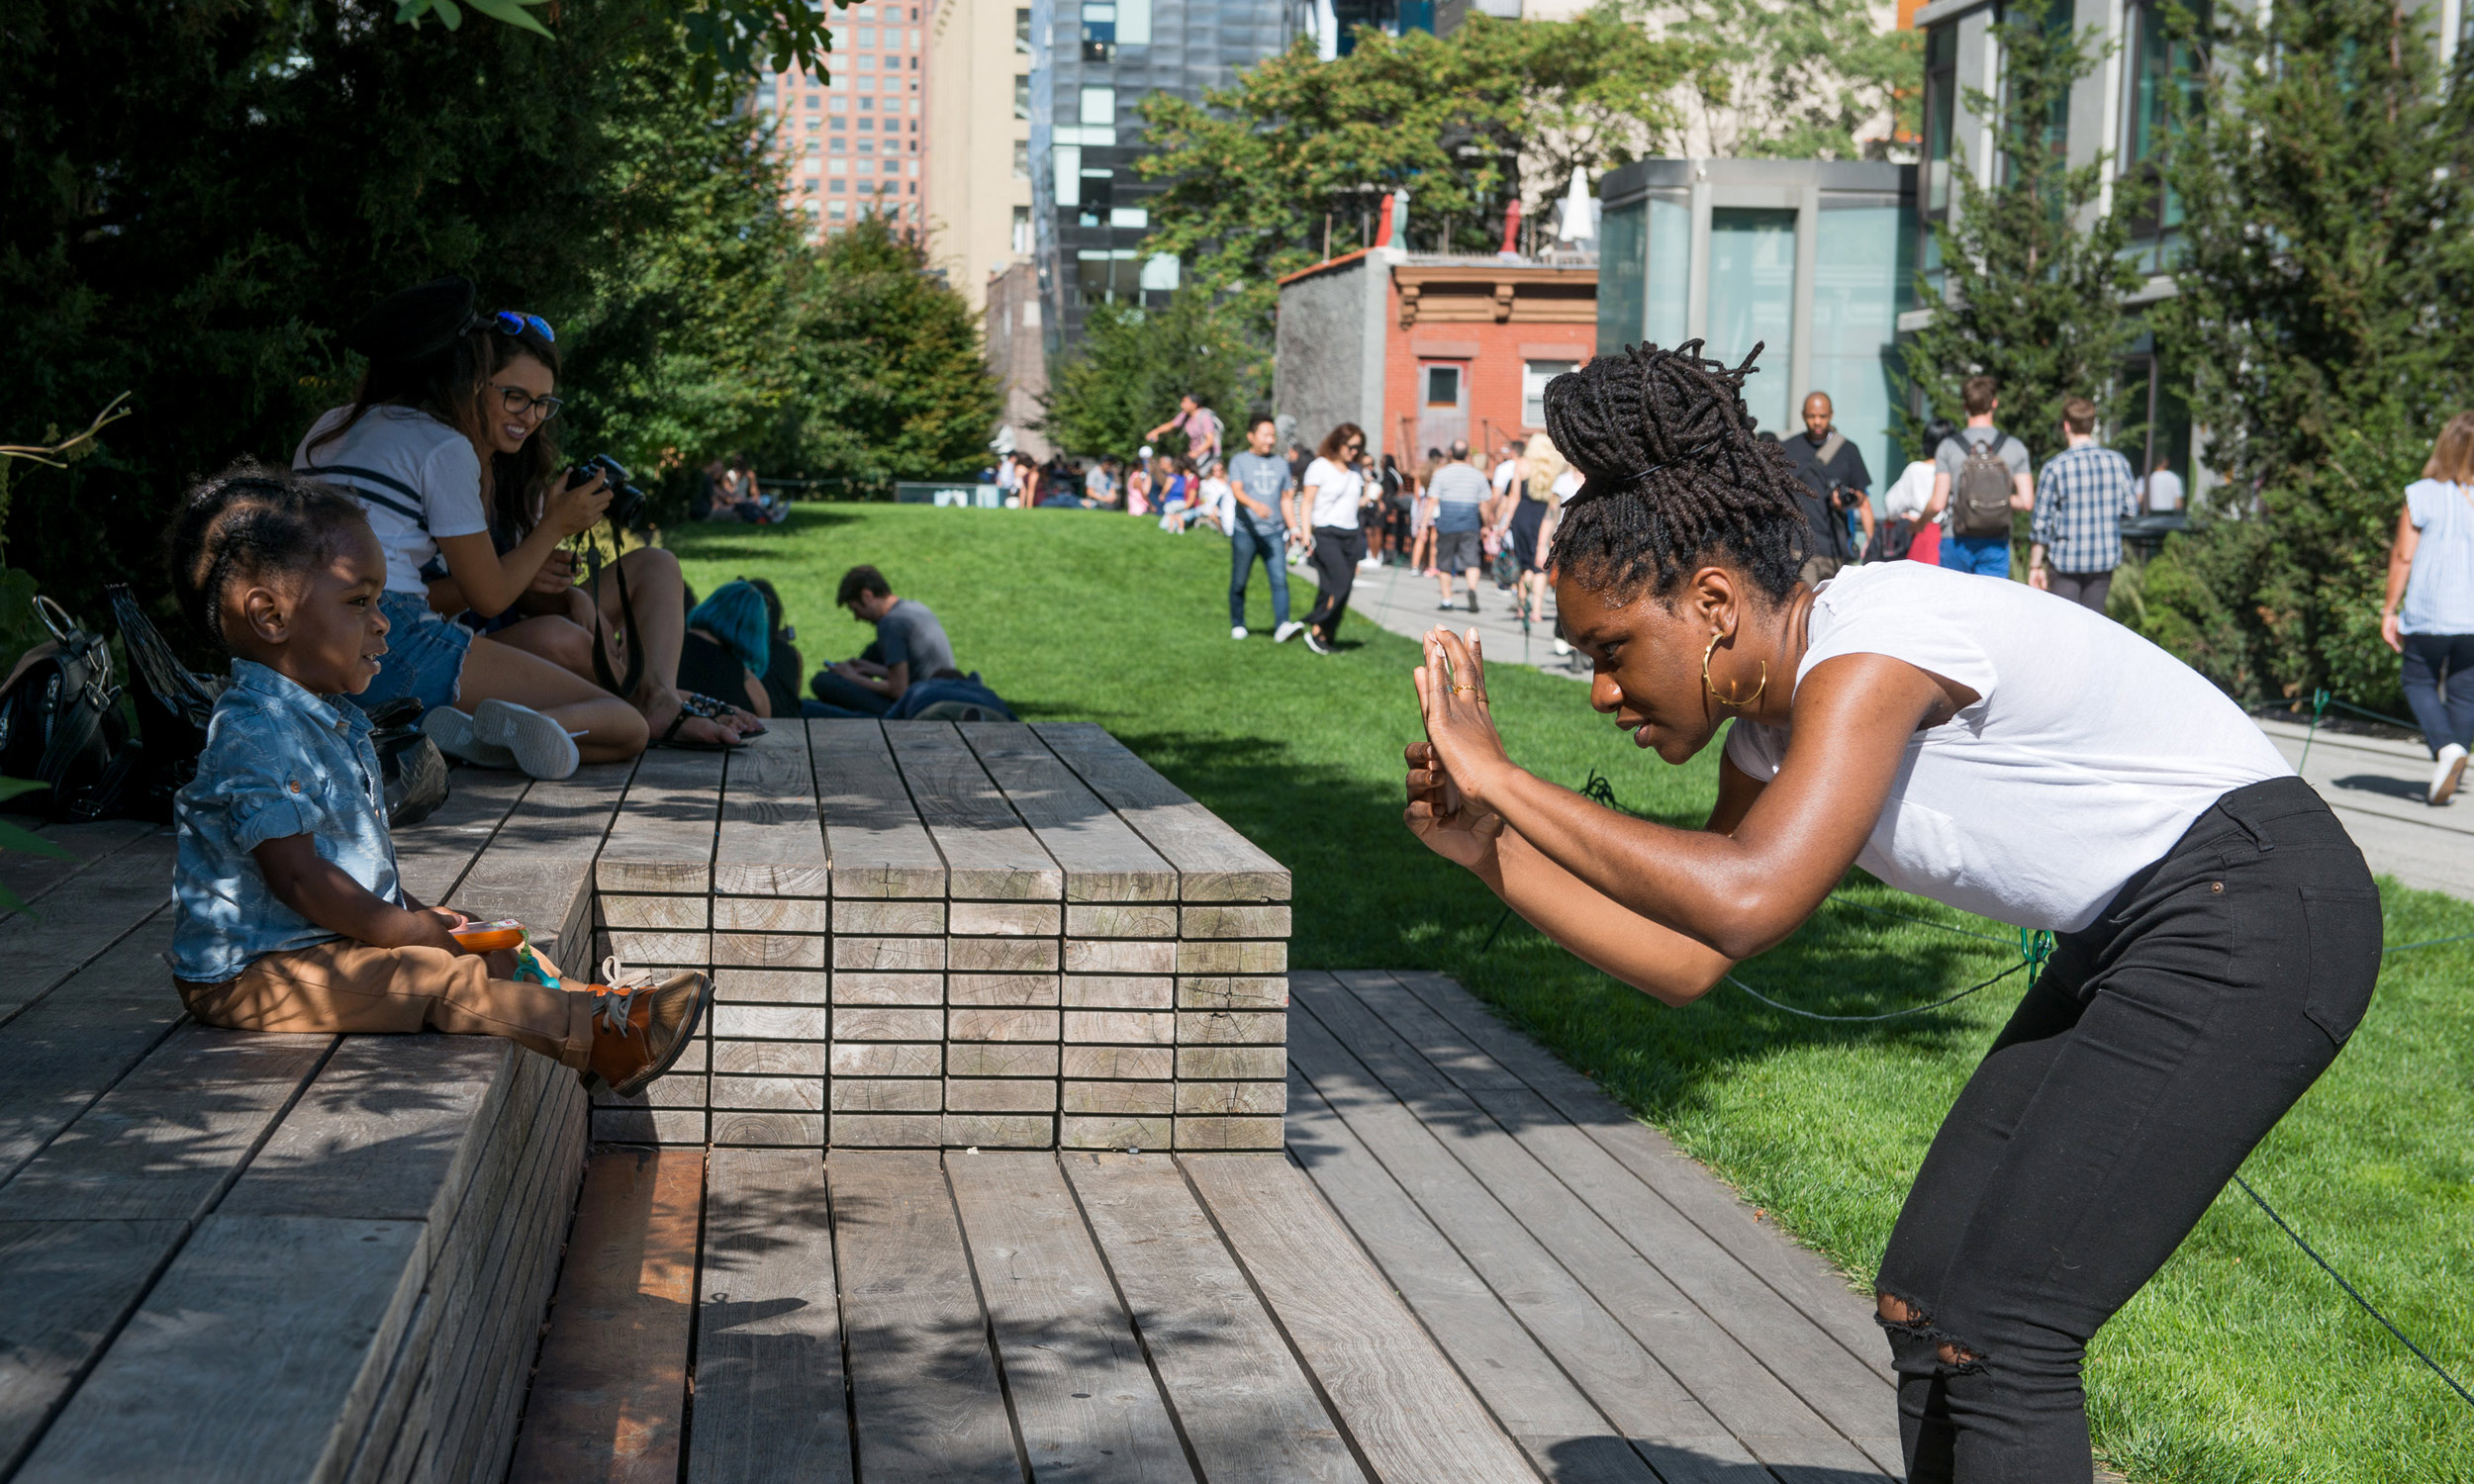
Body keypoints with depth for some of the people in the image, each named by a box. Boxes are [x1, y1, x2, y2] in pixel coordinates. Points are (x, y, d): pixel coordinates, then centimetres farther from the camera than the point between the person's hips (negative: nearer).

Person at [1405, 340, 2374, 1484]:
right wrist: (1490, 851, -5)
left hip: (2259, 922, -10)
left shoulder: (1878, 641, -26)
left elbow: (1745, 901, -39)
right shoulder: (1775, 720, 3)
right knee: (1922, 1300, 8)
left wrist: (1501, 774, -32)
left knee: (1997, 1328, -11)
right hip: (2129, 942, 10)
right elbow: (1685, 962, 6)